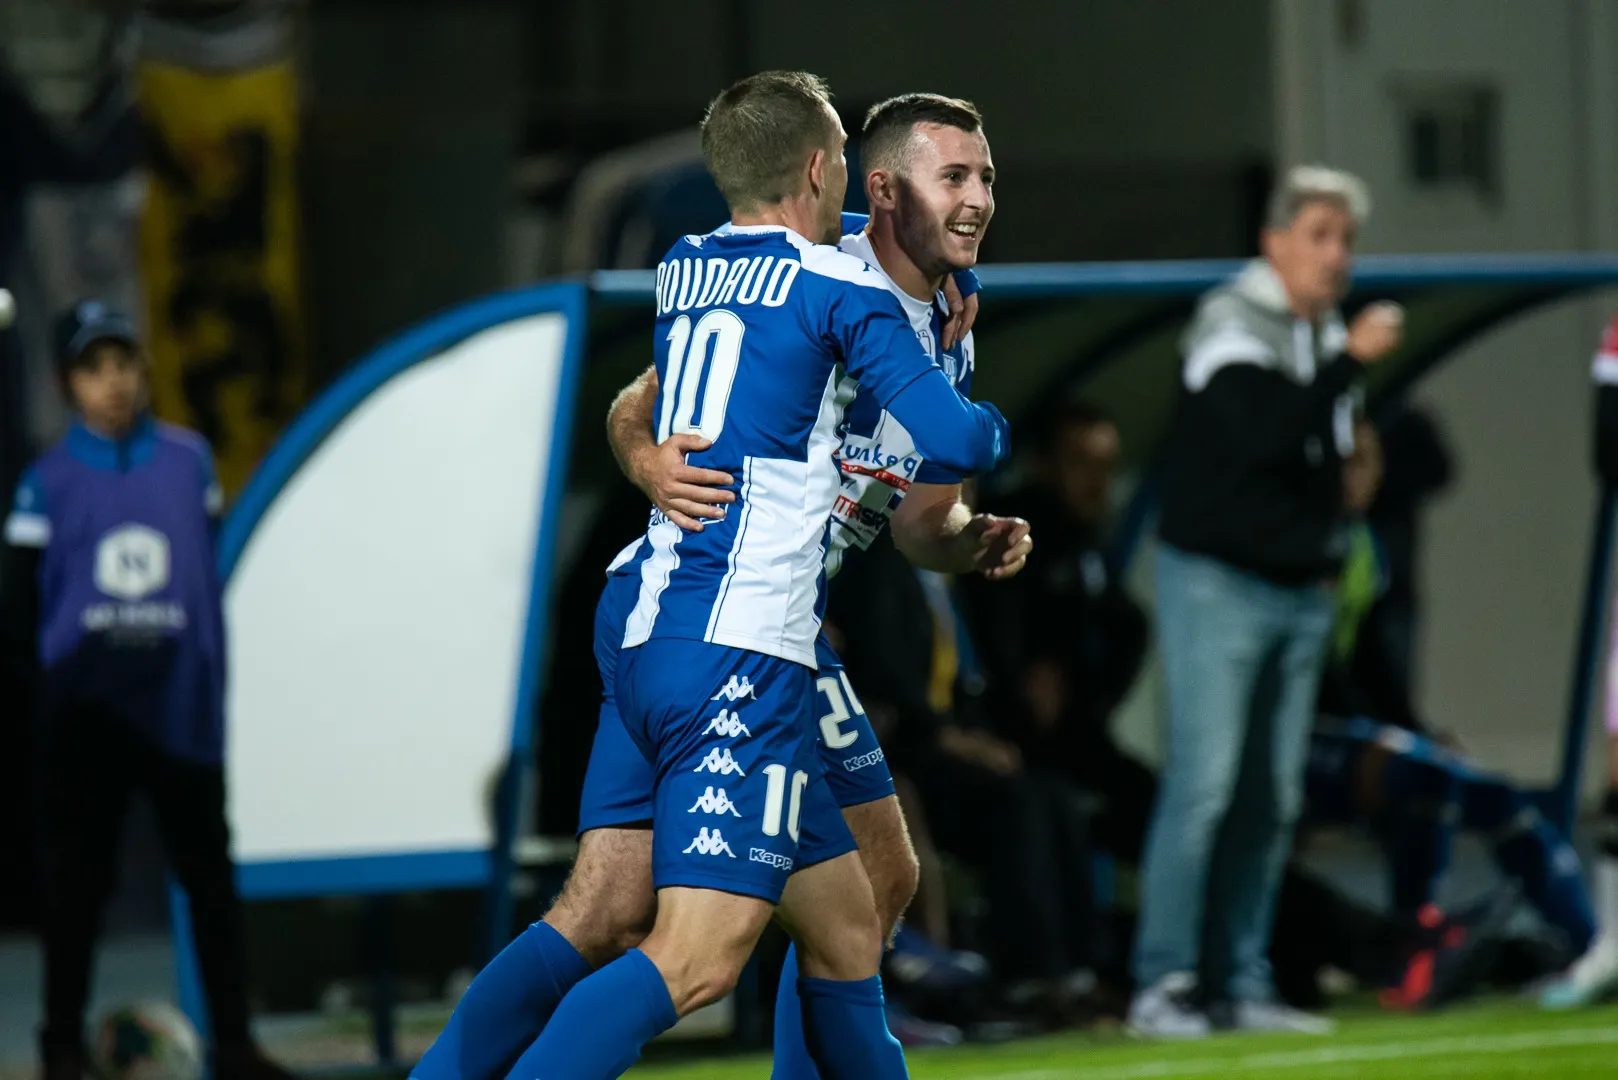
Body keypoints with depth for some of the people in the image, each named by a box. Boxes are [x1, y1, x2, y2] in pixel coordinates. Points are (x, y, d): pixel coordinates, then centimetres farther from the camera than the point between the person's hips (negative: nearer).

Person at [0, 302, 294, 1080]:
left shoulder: (188, 460, 5)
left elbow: (208, 573, 10)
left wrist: (207, 675, 4)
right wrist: (67, 659, -3)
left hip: (182, 708, 2)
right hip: (88, 714, -2)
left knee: (209, 875, 3)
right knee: (78, 882, 2)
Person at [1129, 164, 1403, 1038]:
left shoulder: (1328, 339, 15)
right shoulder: (1230, 323, -9)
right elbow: (1263, 435, -25)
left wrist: (1324, 555, 15)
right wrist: (1350, 362, -26)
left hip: (1300, 595, 8)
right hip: (1217, 583, -8)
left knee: (1273, 798, 5)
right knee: (1204, 784, -13)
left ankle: (1239, 984, 9)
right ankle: (1162, 983, -11)